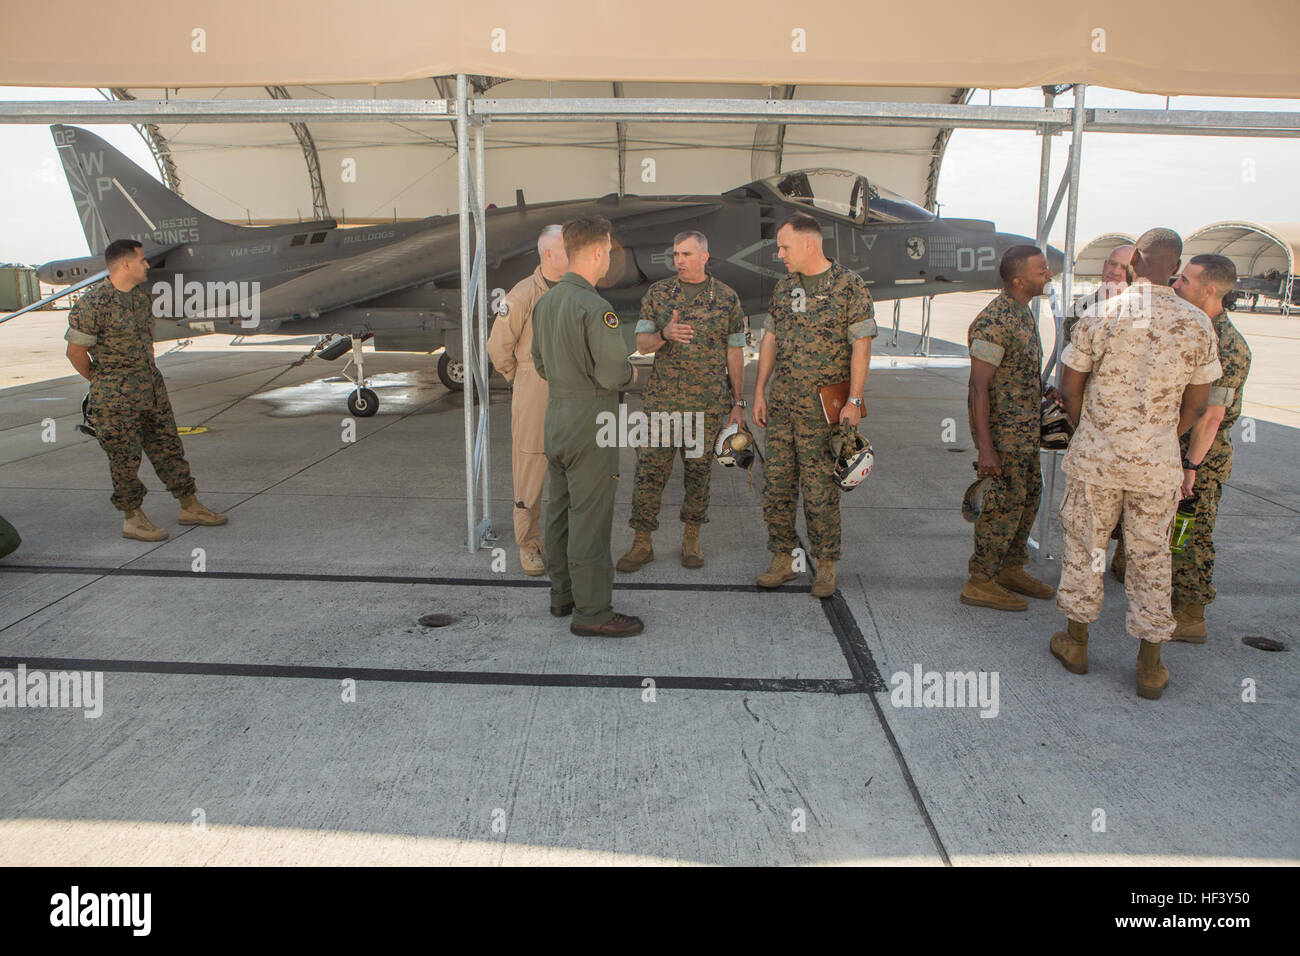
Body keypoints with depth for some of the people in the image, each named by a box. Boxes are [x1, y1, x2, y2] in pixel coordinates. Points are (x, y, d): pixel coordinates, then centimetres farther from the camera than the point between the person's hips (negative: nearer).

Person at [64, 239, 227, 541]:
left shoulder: (142, 295, 8)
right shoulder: (93, 303, -17)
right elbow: (76, 350, -12)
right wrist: (100, 381, 0)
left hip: (152, 388, 7)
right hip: (116, 397, -7)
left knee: (168, 447, 12)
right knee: (125, 457, 2)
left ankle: (190, 506, 21)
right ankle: (133, 519, 14)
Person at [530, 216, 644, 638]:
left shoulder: (545, 302, 8)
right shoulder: (594, 307, -19)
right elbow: (613, 372, -23)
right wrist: (631, 373, -3)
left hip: (556, 420, 9)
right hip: (590, 426, -9)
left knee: (560, 511, 17)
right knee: (590, 519, -2)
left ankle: (562, 595, 29)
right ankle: (592, 612, 6)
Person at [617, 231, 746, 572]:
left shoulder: (727, 298, 4)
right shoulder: (657, 293, 5)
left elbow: (735, 353, 6)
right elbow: (641, 343, 4)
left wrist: (738, 402, 4)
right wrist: (665, 334, -19)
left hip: (708, 401, 0)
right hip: (662, 398, 1)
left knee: (698, 470, 6)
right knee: (650, 469, -2)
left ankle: (691, 539, 21)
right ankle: (642, 543, 7)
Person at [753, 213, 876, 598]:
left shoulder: (849, 285, -6)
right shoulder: (783, 288, 11)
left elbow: (861, 346, -9)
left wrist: (854, 400, -14)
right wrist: (759, 391, 10)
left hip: (823, 408, -6)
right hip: (781, 405, 6)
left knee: (820, 490, -1)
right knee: (776, 484, 7)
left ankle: (826, 566, 13)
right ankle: (783, 559, 18)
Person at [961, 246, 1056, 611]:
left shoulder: (1023, 314, 11)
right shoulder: (994, 323, -21)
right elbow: (979, 386, -23)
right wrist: (986, 448, -26)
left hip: (1025, 429, 10)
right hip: (1003, 429, -10)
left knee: (1029, 495, 16)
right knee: (1006, 501, -5)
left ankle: (1011, 568, 30)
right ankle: (981, 583, 5)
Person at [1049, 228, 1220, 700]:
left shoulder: (1099, 317, -9)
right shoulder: (1197, 324, -5)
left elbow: (1069, 390, -2)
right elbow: (1196, 405, 1)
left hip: (1096, 456, -1)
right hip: (1158, 465, 1)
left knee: (1084, 546, 14)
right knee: (1151, 559, 10)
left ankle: (1076, 643, 26)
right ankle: (1150, 666, 18)